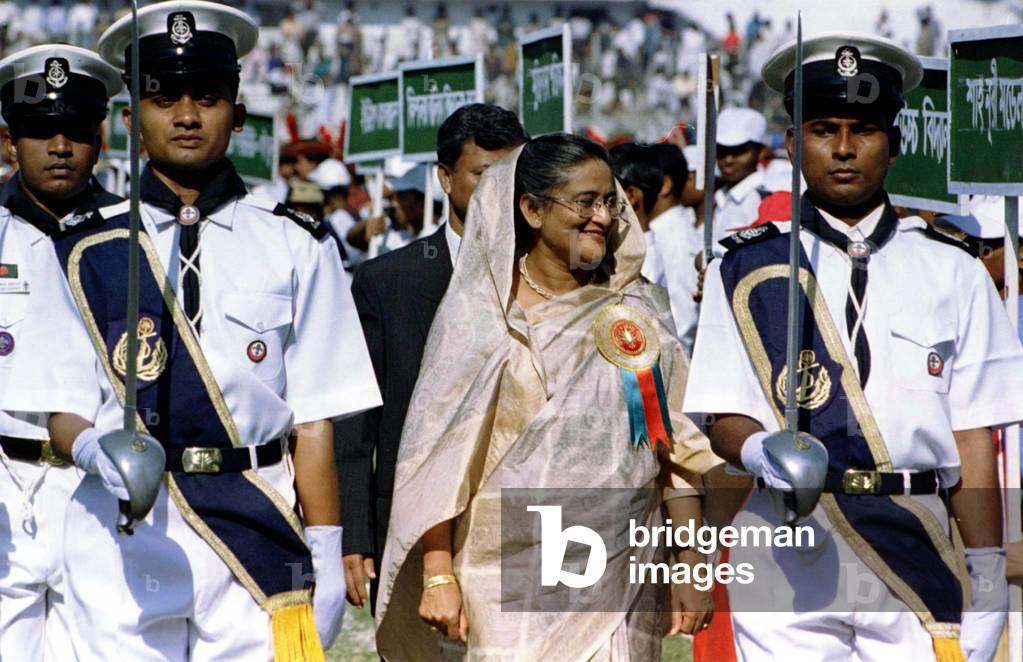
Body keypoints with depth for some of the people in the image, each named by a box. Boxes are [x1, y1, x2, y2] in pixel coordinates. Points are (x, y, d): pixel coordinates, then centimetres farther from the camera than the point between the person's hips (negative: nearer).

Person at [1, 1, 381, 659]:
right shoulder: (87, 252, 10)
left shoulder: (296, 247, 9)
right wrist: (95, 448, -15)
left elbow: (313, 415, 6)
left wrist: (325, 551, 0)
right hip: (121, 537, 1)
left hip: (258, 531, 0)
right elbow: (63, 407, 8)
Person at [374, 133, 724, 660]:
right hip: (508, 588, -2)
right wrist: (437, 574, -10)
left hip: (617, 589, 2)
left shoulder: (639, 310, 9)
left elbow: (680, 447, 9)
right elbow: (437, 450, -2)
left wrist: (691, 571, 3)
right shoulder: (478, 310, 1)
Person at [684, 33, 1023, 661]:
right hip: (786, 557, 0)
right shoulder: (746, 271, 11)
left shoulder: (953, 273, 12)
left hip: (917, 548, 0)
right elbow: (722, 416, 5)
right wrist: (761, 453, -18)